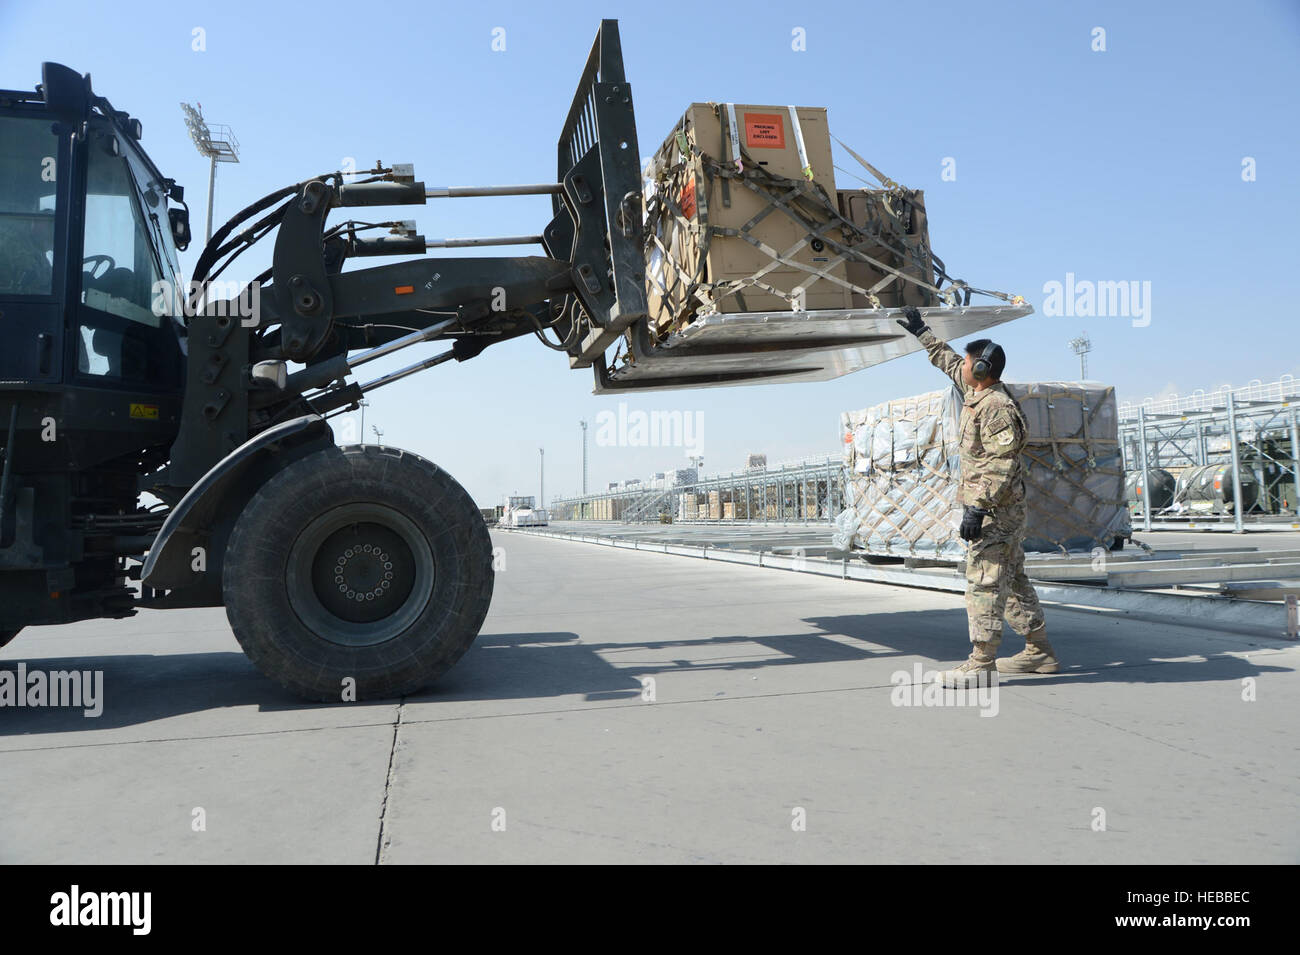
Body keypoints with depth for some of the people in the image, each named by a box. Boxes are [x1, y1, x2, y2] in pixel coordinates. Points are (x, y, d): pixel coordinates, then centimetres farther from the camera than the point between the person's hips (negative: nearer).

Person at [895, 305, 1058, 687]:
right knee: (1012, 579, 15)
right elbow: (948, 362, 29)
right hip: (1006, 509, 10)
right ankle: (1039, 652, 23)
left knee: (984, 582, -9)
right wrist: (921, 331, 36)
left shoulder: (996, 407, -18)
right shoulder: (977, 391, 11)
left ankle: (981, 664, -6)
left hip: (994, 510, -10)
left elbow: (1001, 464, -24)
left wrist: (976, 508, -27)